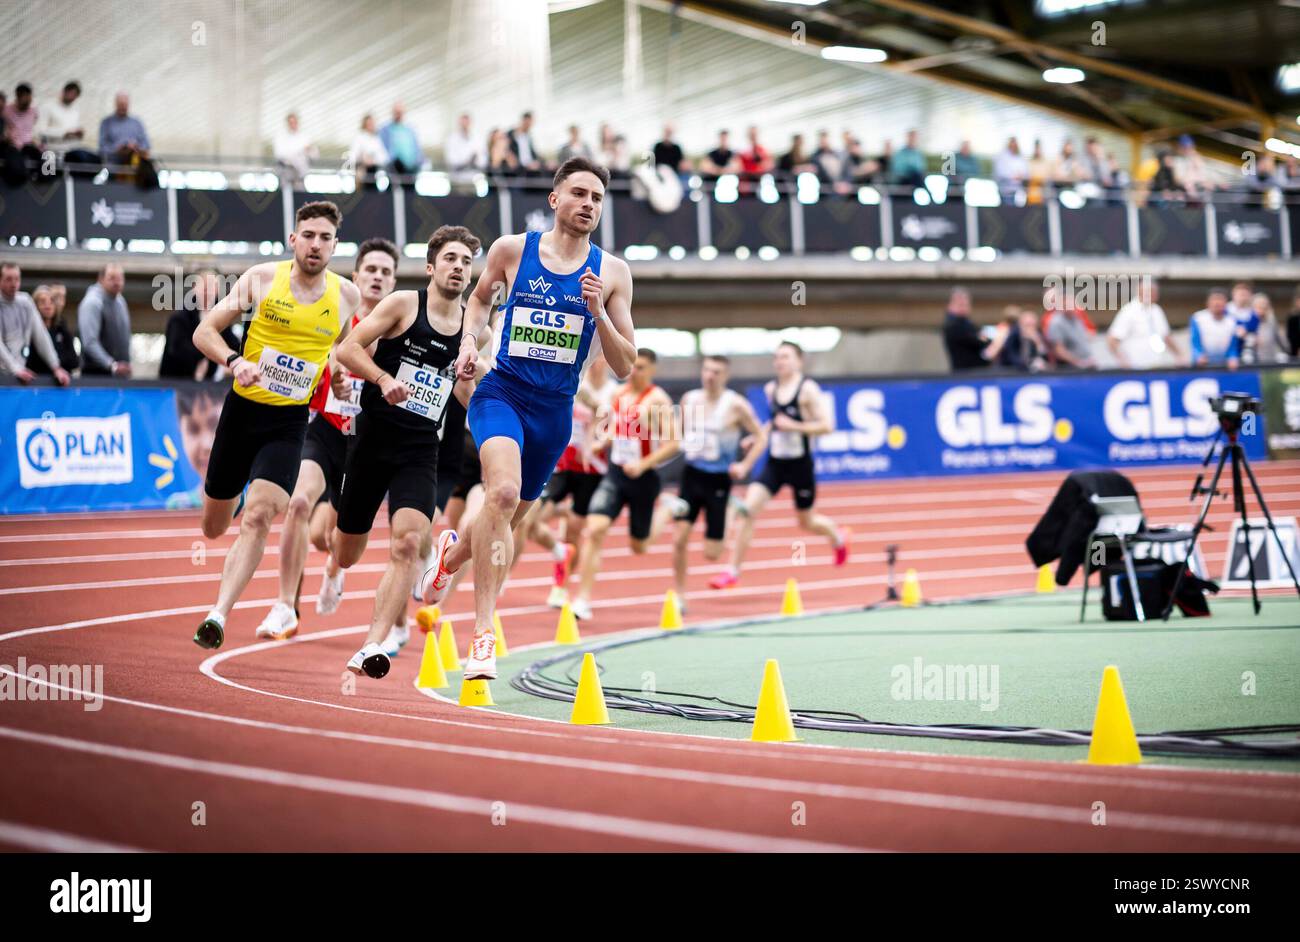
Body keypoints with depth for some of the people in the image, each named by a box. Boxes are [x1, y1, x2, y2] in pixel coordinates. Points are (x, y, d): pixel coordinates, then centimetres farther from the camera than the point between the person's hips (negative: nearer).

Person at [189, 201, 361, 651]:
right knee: (213, 527, 13)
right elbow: (204, 331, -5)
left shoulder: (348, 296, -2)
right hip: (242, 410, 1)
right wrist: (236, 361, -23)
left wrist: (343, 377, -1)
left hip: (290, 422, -1)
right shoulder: (262, 278, -7)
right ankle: (238, 494, 51)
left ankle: (219, 615, -21)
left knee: (258, 517, -22)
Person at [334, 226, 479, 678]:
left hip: (421, 451, 2)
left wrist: (468, 382, -4)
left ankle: (372, 647, -23)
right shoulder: (403, 304, -5)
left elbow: (467, 400, 18)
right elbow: (347, 349, -9)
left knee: (408, 544, -21)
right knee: (345, 554, 10)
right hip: (373, 440, -2)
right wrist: (384, 378, -23)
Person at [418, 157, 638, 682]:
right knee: (503, 492, -30)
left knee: (508, 517, 17)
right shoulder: (511, 249, 0)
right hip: (501, 392, -3)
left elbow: (624, 367, 1)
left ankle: (452, 553, 53)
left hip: (555, 410, 3)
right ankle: (483, 633, -26)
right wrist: (469, 340, 2)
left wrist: (598, 313, -14)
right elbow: (480, 297, 21)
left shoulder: (612, 273, 1)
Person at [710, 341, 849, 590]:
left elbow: (825, 426, -16)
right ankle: (733, 570, -12)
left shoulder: (807, 389, -13)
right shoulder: (770, 389, 5)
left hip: (800, 464, -4)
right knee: (748, 510, -15)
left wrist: (793, 426, -26)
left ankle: (837, 537, 48)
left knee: (806, 522, 13)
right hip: (774, 463, 4)